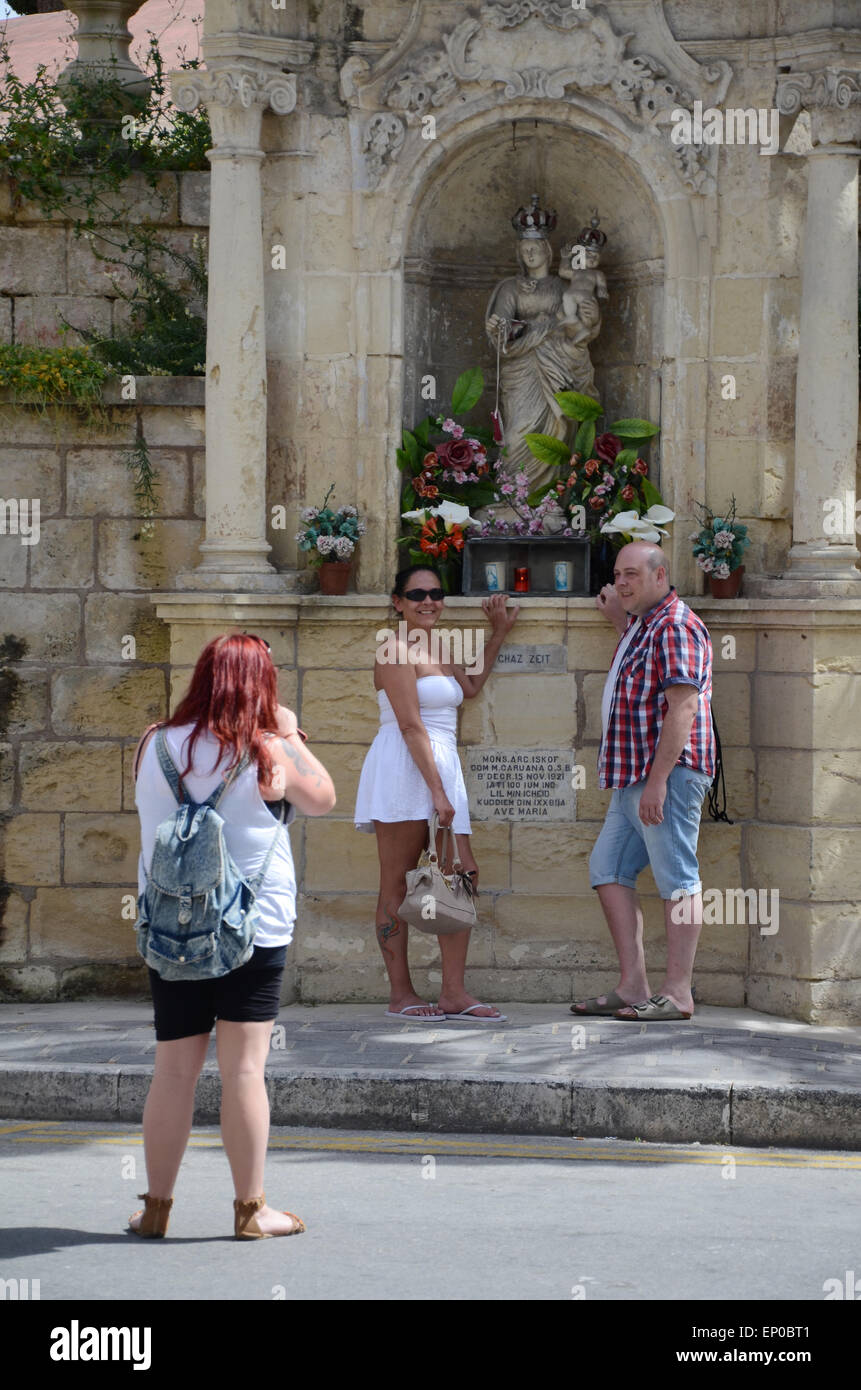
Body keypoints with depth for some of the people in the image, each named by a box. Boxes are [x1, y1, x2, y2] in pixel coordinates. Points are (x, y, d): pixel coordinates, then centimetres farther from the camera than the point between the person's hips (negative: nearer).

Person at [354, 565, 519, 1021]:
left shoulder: (434, 650, 20)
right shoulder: (397, 650, -9)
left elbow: (470, 686, 38)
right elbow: (410, 726, -15)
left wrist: (497, 634, 35)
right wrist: (437, 790, -19)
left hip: (440, 770, 9)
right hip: (404, 769, -9)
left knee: (463, 875, 0)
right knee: (397, 882, -2)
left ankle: (453, 992, 2)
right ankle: (401, 995, 1)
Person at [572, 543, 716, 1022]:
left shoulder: (676, 626, -13)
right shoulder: (646, 622, 20)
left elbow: (683, 706, -21)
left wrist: (658, 780, -26)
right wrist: (619, 618, 31)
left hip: (667, 773, -11)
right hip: (634, 778, 11)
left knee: (678, 879, -7)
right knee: (609, 869, 9)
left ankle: (678, 994, -6)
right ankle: (633, 986, 10)